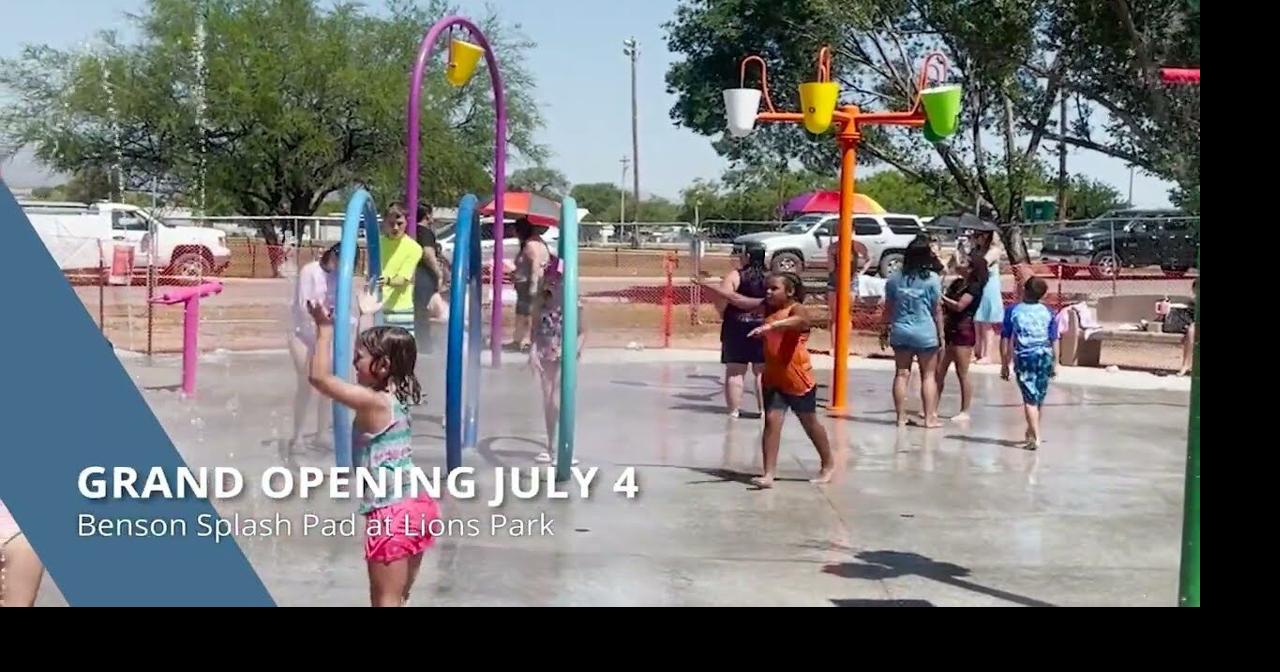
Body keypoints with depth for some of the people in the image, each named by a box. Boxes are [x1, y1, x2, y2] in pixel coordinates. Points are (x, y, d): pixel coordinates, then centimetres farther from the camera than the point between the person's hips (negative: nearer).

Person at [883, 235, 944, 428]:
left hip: (900, 332, 3)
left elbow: (888, 307, 6)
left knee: (902, 374, 8)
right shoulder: (932, 279, -9)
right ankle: (930, 417, 8)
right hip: (926, 333, -3)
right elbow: (937, 310, -6)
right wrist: (941, 334, 2)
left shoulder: (895, 278, 1)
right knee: (928, 375, 7)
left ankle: (901, 416, 10)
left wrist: (886, 330, 17)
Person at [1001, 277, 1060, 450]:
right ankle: (1032, 432, 34)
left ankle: (1035, 437, -13)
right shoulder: (1048, 312, 3)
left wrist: (1004, 364, 5)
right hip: (1044, 356, 2)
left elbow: (1005, 340, -2)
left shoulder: (1012, 311, -2)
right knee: (1039, 398, 16)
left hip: (1024, 358, -2)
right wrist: (1055, 363, 13)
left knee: (1030, 398, -2)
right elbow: (1054, 341, 4)